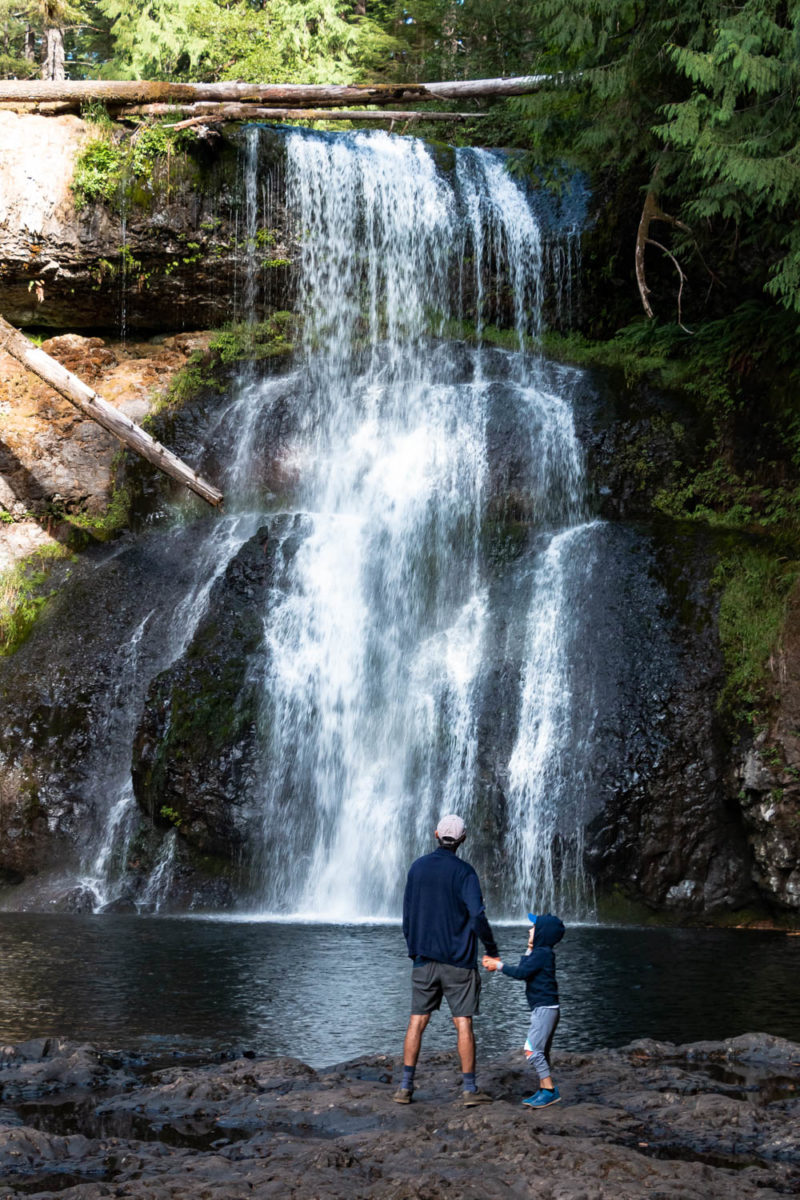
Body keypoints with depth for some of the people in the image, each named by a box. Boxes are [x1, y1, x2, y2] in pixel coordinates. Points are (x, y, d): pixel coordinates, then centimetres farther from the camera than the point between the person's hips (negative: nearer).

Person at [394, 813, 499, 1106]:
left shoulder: (418, 868, 5)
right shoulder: (464, 871, -9)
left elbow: (408, 915, 9)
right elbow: (477, 916, -18)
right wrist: (492, 948, -4)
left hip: (424, 959, 3)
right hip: (458, 961, -3)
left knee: (417, 1022, 7)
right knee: (463, 1024, 1)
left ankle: (405, 1087, 6)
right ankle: (469, 1088, 4)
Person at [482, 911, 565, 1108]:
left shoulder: (542, 953, -16)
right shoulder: (540, 952, 15)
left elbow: (520, 973, -19)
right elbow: (523, 969, 19)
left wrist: (499, 965, -10)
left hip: (545, 1008, -11)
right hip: (544, 1009, 11)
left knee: (532, 1049, -15)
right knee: (541, 1051, 15)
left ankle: (549, 1090, -14)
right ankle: (545, 1090, 20)